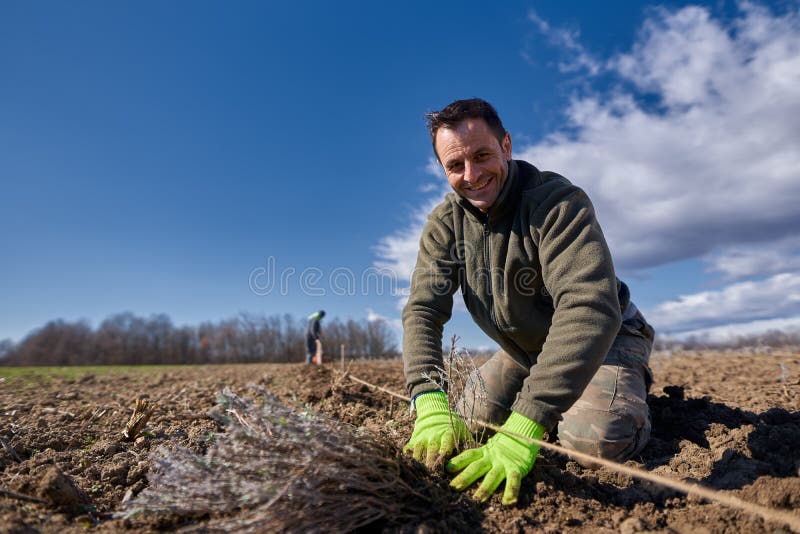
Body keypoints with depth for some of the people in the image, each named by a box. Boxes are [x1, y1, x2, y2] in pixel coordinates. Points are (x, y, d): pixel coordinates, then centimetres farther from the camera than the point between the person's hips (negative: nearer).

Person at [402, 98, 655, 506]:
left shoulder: (558, 202, -30)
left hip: (603, 339, -4)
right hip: (523, 349, 5)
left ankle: (632, 396, 11)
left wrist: (526, 425, -50)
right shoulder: (444, 224, -13)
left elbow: (590, 307, -42)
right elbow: (423, 309, -21)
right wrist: (428, 401, -39)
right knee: (469, 423, 1)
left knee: (595, 439, -26)